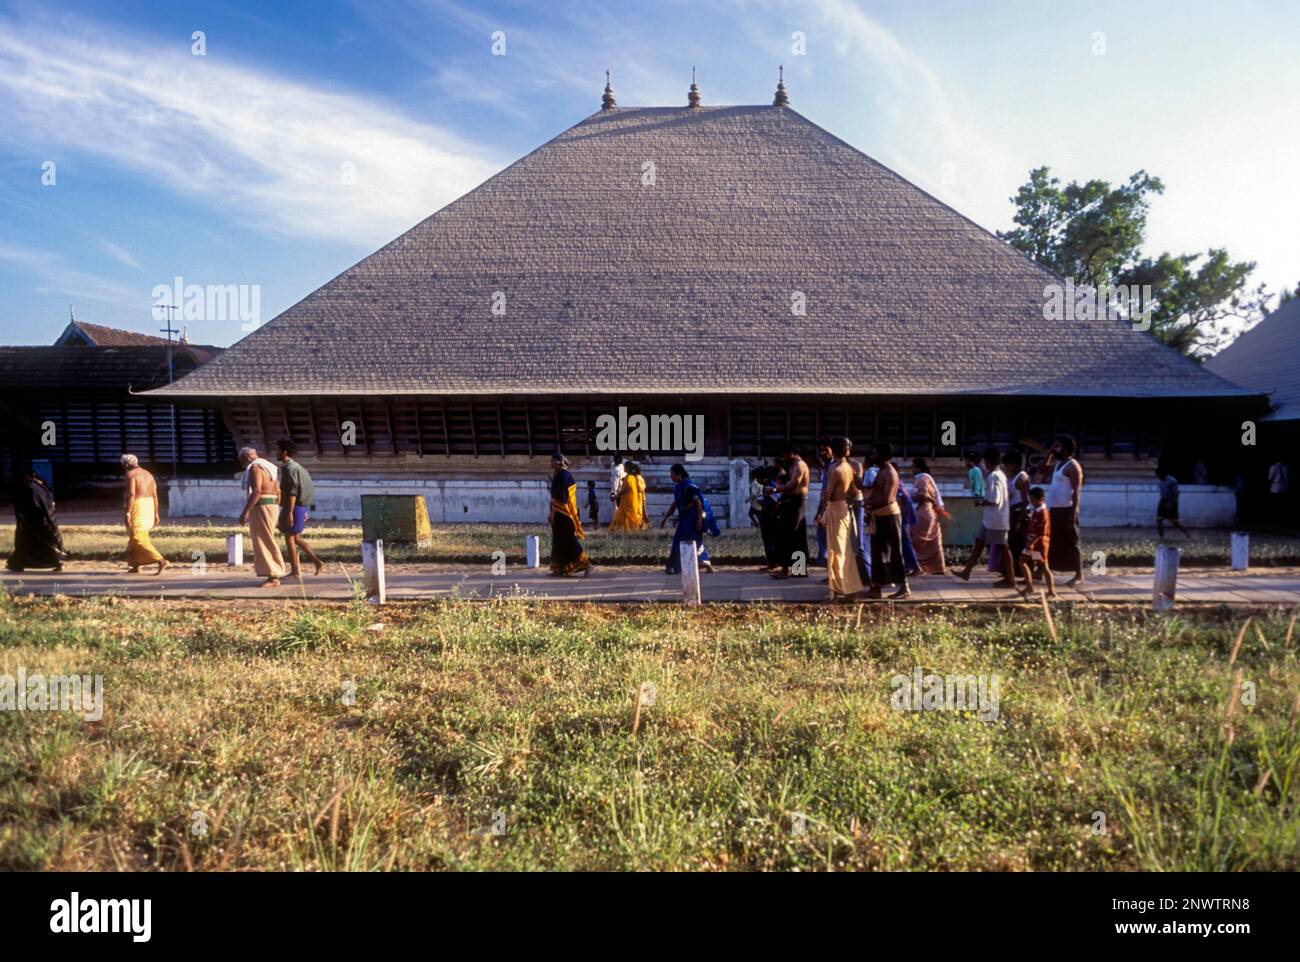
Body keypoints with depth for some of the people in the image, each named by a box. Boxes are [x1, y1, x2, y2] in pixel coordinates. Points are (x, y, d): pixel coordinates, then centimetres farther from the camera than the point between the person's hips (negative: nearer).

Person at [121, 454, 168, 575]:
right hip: (149, 506, 8)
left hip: (137, 506, -8)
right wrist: (156, 513, 14)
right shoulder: (148, 474, 16)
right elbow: (155, 495, 12)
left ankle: (161, 561, -24)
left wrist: (127, 513, -19)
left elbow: (131, 494, -18)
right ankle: (135, 566, 19)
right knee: (137, 536, 18)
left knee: (138, 539, -10)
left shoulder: (130, 474, -7)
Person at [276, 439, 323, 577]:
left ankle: (295, 571, 2)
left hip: (295, 508, -9)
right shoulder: (296, 466, 17)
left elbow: (293, 491, -20)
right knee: (296, 538, 14)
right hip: (303, 507, 9)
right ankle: (317, 562, 8)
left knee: (289, 538, -2)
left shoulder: (289, 468, -13)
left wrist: (289, 513, -23)